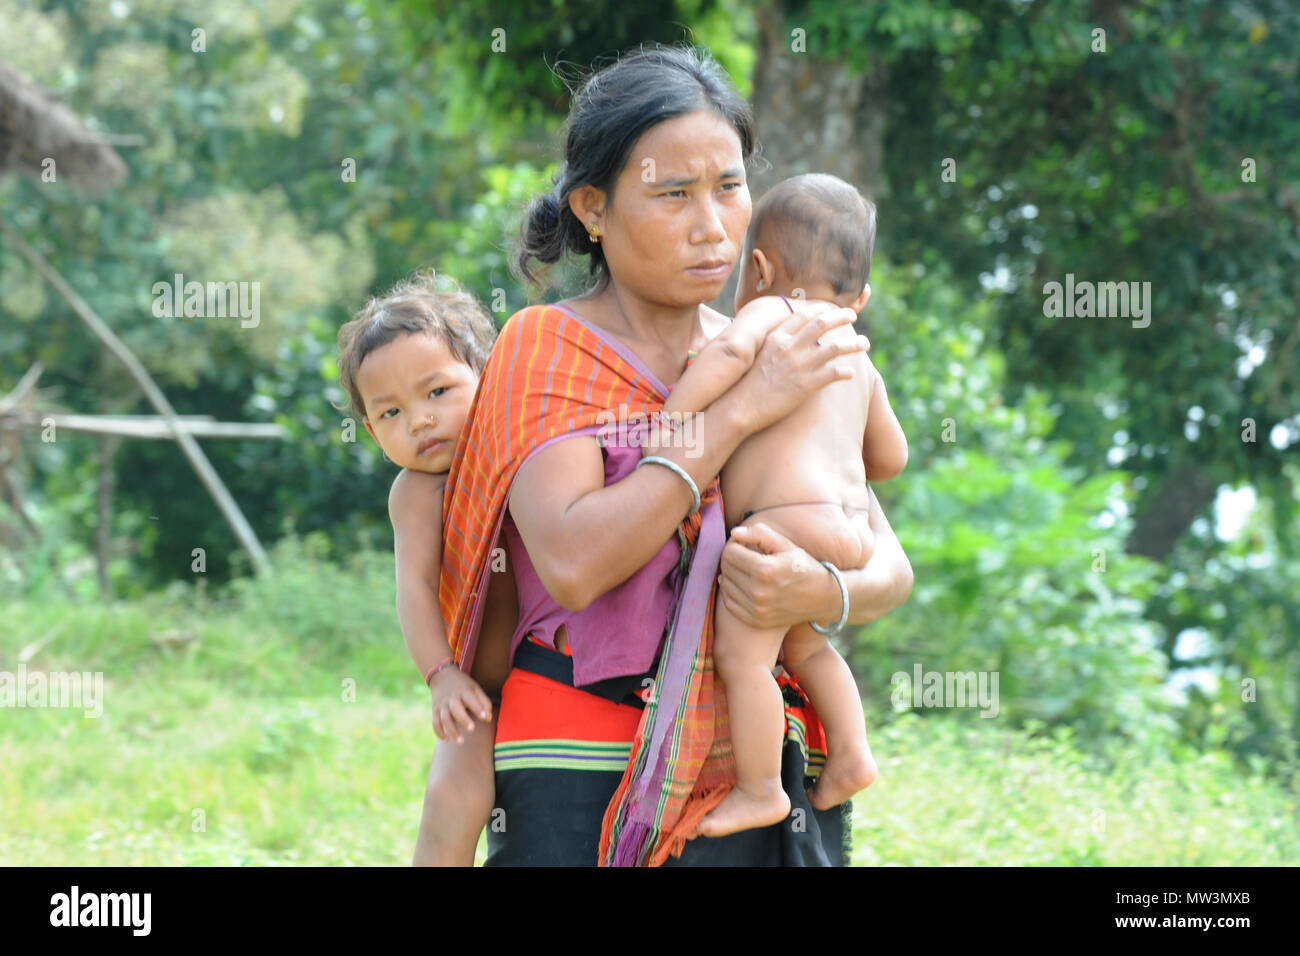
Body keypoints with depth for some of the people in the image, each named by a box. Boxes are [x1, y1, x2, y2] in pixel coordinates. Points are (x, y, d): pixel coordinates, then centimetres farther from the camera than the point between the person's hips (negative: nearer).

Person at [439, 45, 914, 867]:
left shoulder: (772, 358, 9)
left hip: (768, 787, 4)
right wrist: (742, 409, -16)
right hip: (586, 779, -4)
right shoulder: (549, 347, -3)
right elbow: (571, 563, -19)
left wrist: (820, 593, -18)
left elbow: (890, 569, 6)